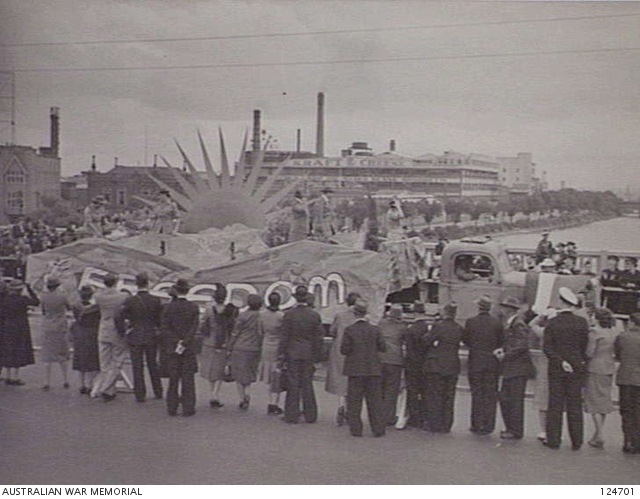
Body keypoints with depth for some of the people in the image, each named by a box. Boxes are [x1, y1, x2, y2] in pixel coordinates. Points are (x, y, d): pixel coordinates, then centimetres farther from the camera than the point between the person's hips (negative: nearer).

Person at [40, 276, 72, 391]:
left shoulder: (44, 296, -8)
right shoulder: (62, 295, -12)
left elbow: (43, 311, 4)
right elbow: (69, 308, 4)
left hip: (48, 327, 0)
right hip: (61, 327, 0)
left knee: (48, 354, 7)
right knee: (61, 354, 13)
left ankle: (47, 382, 2)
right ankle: (65, 380, 15)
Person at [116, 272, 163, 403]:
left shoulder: (129, 301, -9)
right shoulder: (156, 300, -5)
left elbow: (120, 318, -10)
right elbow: (161, 319, 0)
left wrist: (123, 333, 2)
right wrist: (158, 331, 13)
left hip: (135, 337, -2)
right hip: (151, 337, 2)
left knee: (137, 367, 5)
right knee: (153, 364, 16)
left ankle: (140, 395, 7)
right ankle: (158, 392, 24)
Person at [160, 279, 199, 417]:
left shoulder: (168, 307, -4)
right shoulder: (193, 307, -6)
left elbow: (164, 329, -8)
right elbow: (194, 329, -12)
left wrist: (176, 342, -7)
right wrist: (184, 343, -12)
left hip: (172, 348, 1)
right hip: (189, 348, -1)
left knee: (173, 379, 10)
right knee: (188, 379, 5)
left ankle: (172, 408, 14)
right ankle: (187, 409, 6)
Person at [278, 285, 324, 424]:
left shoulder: (289, 315, -9)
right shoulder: (315, 315, -2)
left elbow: (284, 336, -7)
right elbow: (319, 337, 1)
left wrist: (281, 354, -1)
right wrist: (316, 355, 10)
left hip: (293, 353, -2)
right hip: (309, 354, 2)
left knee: (293, 384, 4)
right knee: (307, 384, 11)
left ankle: (292, 416, 7)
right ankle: (310, 415, 16)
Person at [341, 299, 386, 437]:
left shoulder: (349, 330, -9)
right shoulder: (375, 330, -3)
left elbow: (344, 350, -9)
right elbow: (382, 348, 1)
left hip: (355, 370, -2)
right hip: (373, 369, 2)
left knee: (354, 400, 7)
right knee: (374, 400, 9)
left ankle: (355, 429, 7)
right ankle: (378, 429, 10)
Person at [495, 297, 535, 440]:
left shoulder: (518, 325, -16)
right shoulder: (509, 324, 15)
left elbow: (522, 347, -22)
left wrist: (505, 355, -16)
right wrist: (502, 350, 5)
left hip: (518, 369, -10)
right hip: (510, 369, 10)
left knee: (515, 400, -3)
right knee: (504, 397, 14)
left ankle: (516, 432, 5)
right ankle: (510, 428, 23)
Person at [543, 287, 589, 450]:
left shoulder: (552, 322, -6)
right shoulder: (582, 322, -6)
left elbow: (547, 347, -10)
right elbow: (585, 346, -1)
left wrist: (561, 362, -10)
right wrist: (582, 361, 13)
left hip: (556, 369, 0)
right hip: (576, 368, 0)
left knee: (555, 404, 6)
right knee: (575, 405, 8)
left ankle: (553, 440, 9)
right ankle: (576, 441, 12)